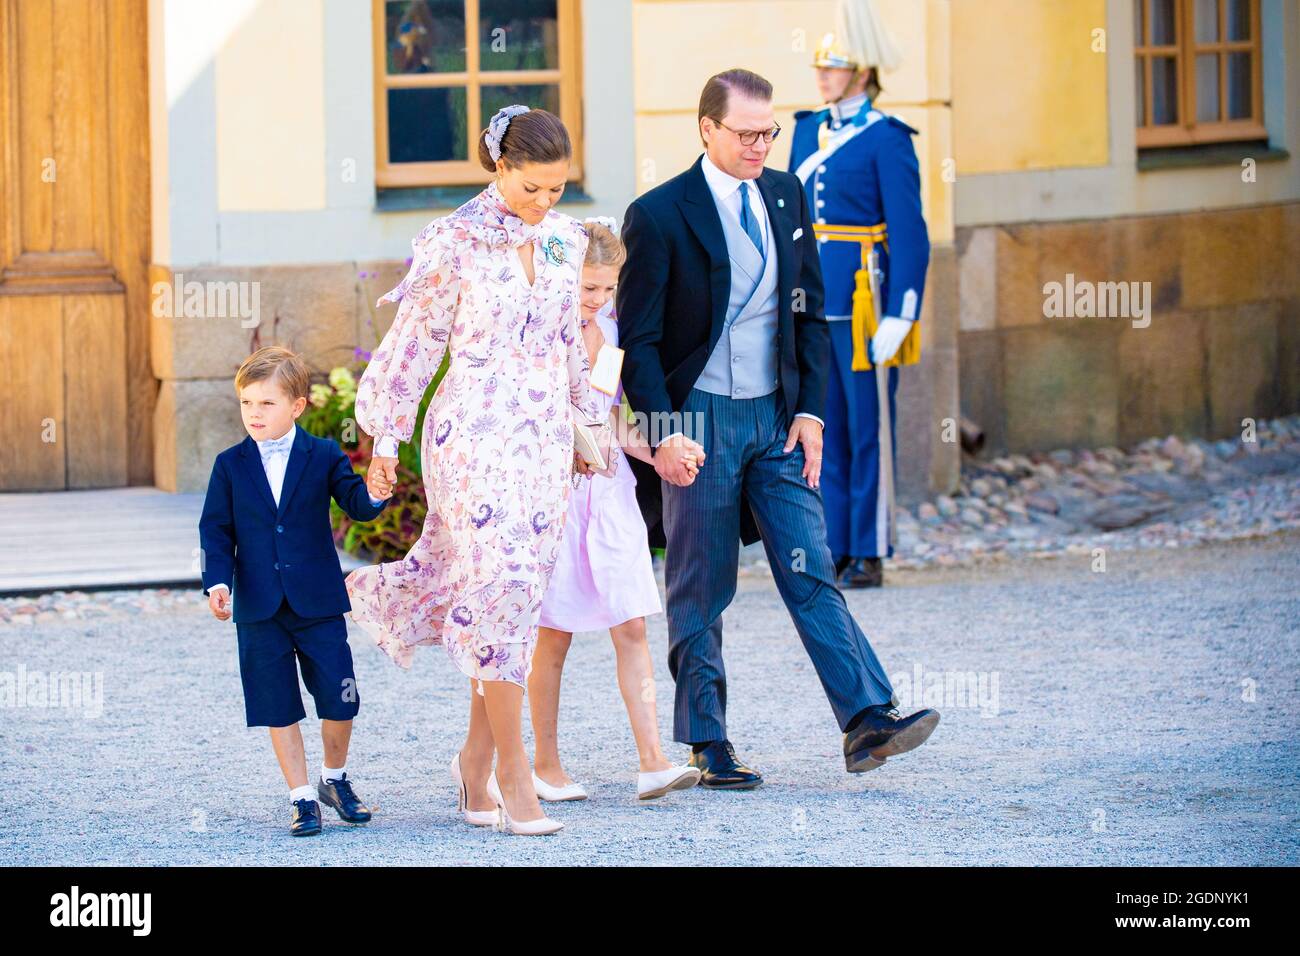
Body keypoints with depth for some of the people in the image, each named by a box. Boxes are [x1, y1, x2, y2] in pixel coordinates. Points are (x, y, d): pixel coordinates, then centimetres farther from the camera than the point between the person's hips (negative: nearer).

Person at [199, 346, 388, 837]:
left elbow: (356, 503, -6)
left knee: (339, 701, 0)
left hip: (319, 603, -1)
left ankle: (334, 778, 24)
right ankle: (301, 796, 13)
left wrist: (374, 495, -29)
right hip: (260, 608, 1)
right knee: (278, 707, 3)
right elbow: (216, 529, 4)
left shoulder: (323, 456, 1)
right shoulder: (230, 465, 4)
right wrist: (218, 581, -10)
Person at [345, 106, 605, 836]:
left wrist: (585, 425, 21)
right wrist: (386, 442, 0)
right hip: (474, 433, -5)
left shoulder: (566, 239, 7)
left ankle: (476, 762, 16)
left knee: (520, 597, 5)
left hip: (545, 436, 5)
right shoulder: (455, 243, -9)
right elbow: (414, 341, -3)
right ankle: (513, 774, -9)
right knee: (499, 588, -11)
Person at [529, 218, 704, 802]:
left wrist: (657, 454, 3)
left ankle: (652, 762, -9)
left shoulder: (610, 330, 10)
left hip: (609, 491, 5)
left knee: (631, 628, -3)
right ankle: (545, 766, 13)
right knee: (554, 636, 2)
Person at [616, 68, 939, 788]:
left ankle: (867, 720, -8)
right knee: (701, 589, 4)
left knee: (810, 571, -2)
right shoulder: (659, 215, -9)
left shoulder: (786, 197, 7)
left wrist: (810, 408, 3)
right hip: (698, 420, -4)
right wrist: (662, 431, -15)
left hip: (778, 418, 4)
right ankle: (707, 744, 10)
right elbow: (637, 337, -7)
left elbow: (810, 312, 12)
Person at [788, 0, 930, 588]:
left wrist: (900, 316, -17)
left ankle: (870, 556, 4)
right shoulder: (808, 131, 13)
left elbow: (910, 235, -11)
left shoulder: (886, 139, -8)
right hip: (813, 306, 7)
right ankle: (834, 553, 12)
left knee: (868, 430, -1)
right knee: (825, 431, 8)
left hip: (864, 306, -7)